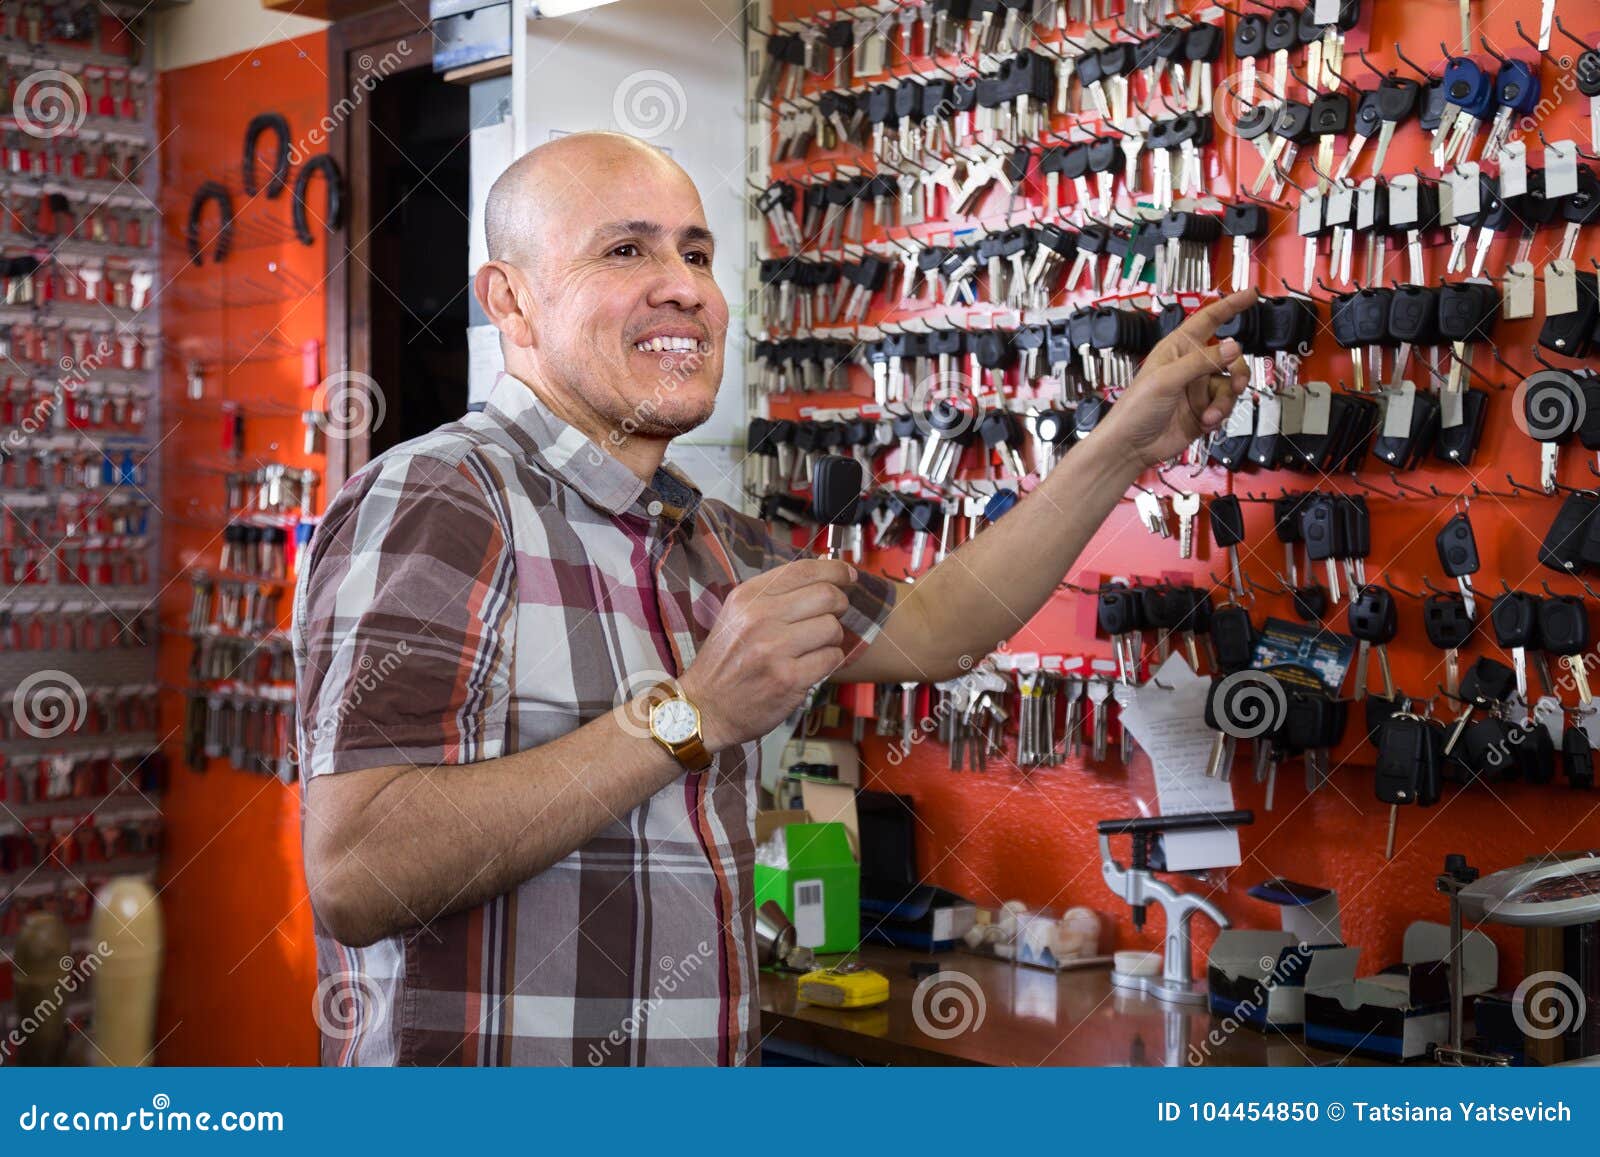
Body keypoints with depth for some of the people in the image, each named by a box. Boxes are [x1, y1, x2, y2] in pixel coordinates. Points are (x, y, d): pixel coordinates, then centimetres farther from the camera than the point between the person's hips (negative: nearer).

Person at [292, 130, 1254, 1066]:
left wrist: (1127, 444, 14)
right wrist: (690, 716, -25)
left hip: (707, 1056, 8)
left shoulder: (706, 541, 9)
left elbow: (924, 631, 18)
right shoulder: (435, 498, -18)